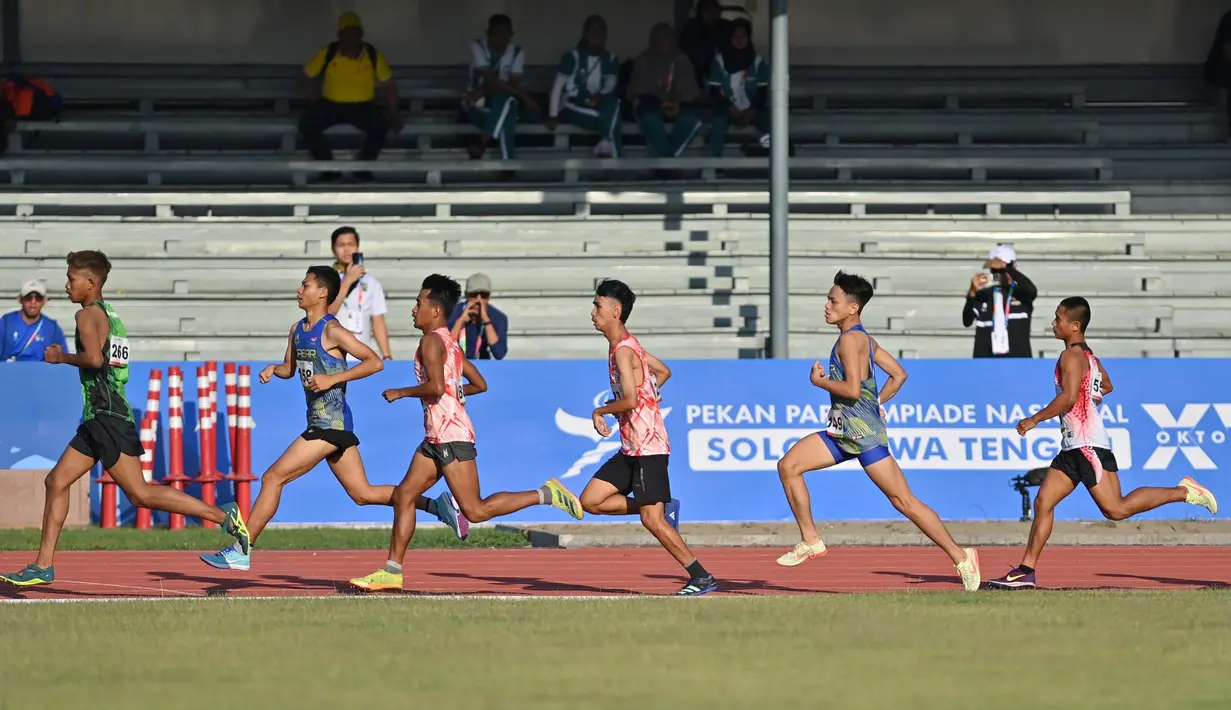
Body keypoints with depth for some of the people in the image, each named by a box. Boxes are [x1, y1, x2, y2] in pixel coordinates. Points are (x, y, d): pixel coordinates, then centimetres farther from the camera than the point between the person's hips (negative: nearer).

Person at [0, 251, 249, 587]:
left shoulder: (88, 314, -9)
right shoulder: (111, 316, 19)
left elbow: (94, 358, -25)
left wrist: (62, 357, -9)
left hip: (107, 417, -10)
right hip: (97, 420, 10)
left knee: (140, 494, -13)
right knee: (57, 481, 9)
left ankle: (223, 516, -15)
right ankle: (43, 566, 8)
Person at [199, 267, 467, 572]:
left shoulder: (332, 331, -13)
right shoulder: (297, 330, 14)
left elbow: (375, 362, -17)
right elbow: (290, 368, 27)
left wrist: (333, 378, -24)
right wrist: (273, 370, 4)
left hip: (331, 424, -10)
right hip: (323, 423, 10)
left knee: (272, 478, -8)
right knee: (363, 493, 10)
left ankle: (241, 552, -5)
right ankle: (438, 505, 12)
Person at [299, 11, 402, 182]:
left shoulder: (373, 56, -11)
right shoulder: (327, 53, -12)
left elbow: (389, 86, 2)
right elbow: (308, 75, 5)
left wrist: (393, 114, -5)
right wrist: (316, 103, 0)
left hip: (363, 107, -1)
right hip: (331, 105, 1)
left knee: (380, 126, -31)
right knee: (307, 125, -26)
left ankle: (363, 168, -8)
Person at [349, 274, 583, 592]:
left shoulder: (432, 341, -11)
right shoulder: (450, 343, 18)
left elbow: (436, 387, -24)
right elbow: (480, 385, 23)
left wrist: (400, 393, -11)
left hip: (451, 436, -10)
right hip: (437, 436, 10)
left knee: (476, 511, -10)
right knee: (404, 496, 7)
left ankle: (545, 494, -7)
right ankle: (392, 571, 7)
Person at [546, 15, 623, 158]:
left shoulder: (610, 59, 9)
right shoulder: (573, 56, -2)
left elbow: (611, 84, -4)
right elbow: (558, 86, -4)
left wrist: (599, 96, -28)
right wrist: (553, 115, -15)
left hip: (598, 105, 3)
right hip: (573, 107, -3)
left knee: (613, 102, -34)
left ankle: (606, 144, -36)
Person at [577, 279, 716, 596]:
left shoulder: (623, 352, -17)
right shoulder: (627, 345, 13)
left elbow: (630, 400, -27)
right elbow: (663, 371, 27)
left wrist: (600, 411, -10)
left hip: (648, 445, -10)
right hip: (631, 448, 10)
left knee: (651, 520, -9)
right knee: (590, 501, 7)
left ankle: (701, 577, -4)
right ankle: (664, 509, 11)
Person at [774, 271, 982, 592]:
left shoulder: (850, 339, -15)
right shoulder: (865, 339, 14)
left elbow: (852, 389, -24)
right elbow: (898, 374, 19)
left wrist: (820, 381, -10)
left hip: (864, 433, -10)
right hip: (842, 432, 10)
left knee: (903, 501, -7)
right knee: (789, 466, 2)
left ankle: (960, 556, -3)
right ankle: (810, 541, 4)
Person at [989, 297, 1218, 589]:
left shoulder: (1072, 356, -13)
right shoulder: (1089, 355, 16)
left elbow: (1068, 397, -25)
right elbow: (1106, 387, 33)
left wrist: (1035, 419, -16)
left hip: (1088, 445, -10)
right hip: (1073, 447, 10)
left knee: (1116, 509, -11)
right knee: (1043, 502, 4)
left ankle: (1183, 492, -3)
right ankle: (1026, 570, 2)